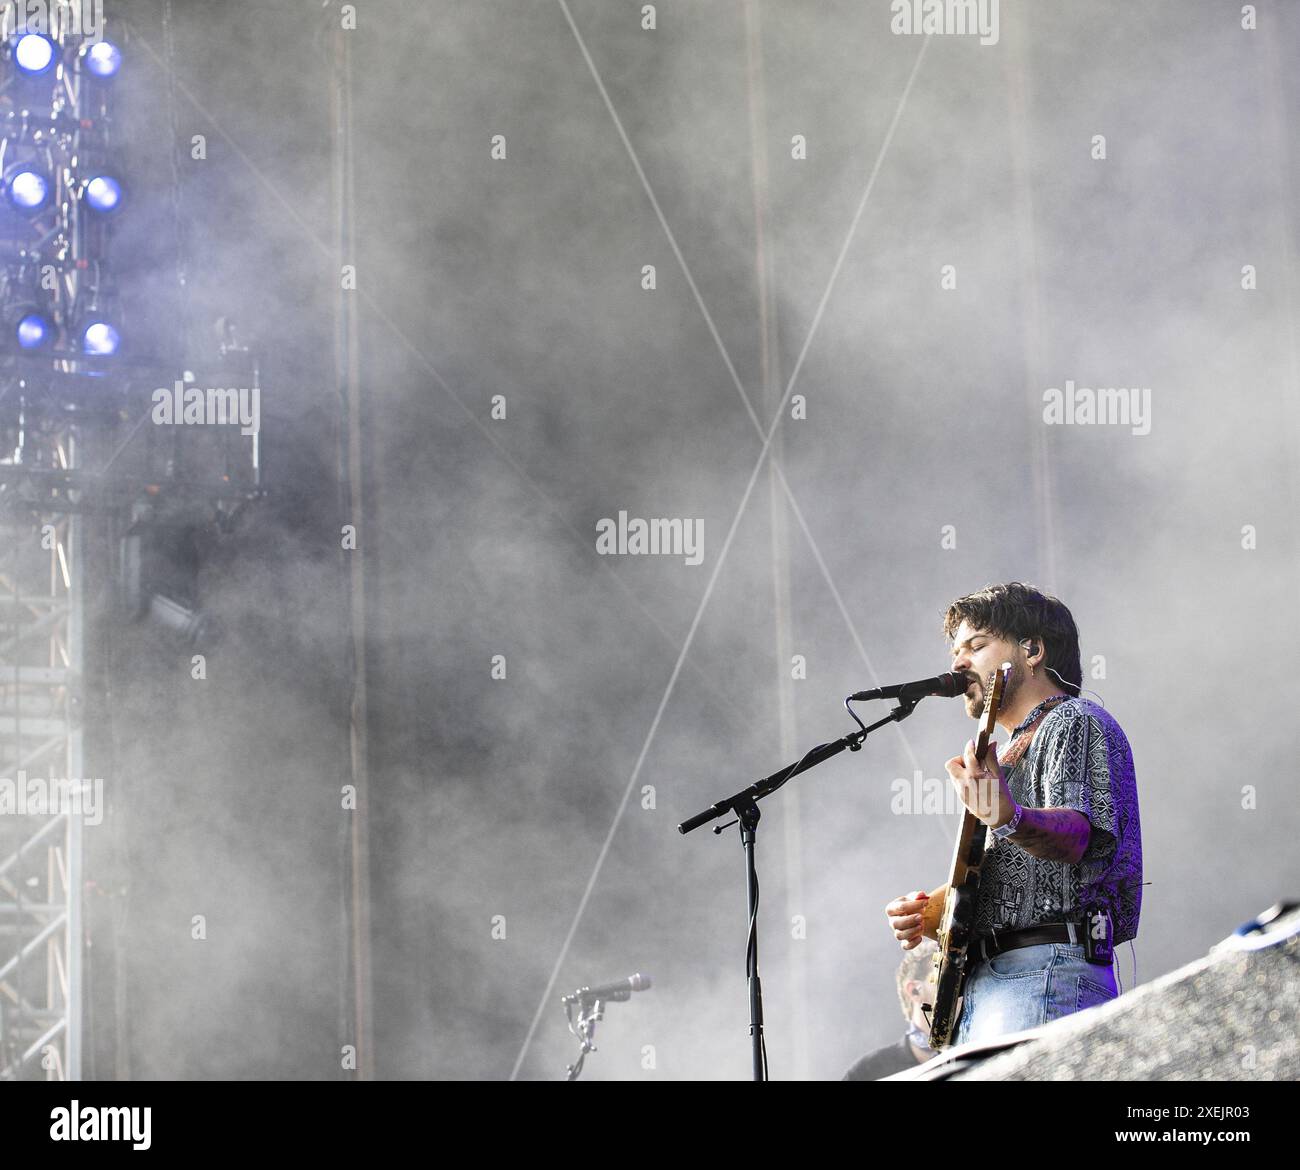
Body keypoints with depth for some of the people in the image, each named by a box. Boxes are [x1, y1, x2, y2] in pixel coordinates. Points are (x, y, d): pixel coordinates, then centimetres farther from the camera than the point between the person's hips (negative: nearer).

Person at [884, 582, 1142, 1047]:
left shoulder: (1075, 722, 2)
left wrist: (1007, 818, -38)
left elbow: (1076, 835, -17)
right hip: (982, 984, 9)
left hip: (1046, 977, -9)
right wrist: (929, 912, 11)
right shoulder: (1014, 751, 30)